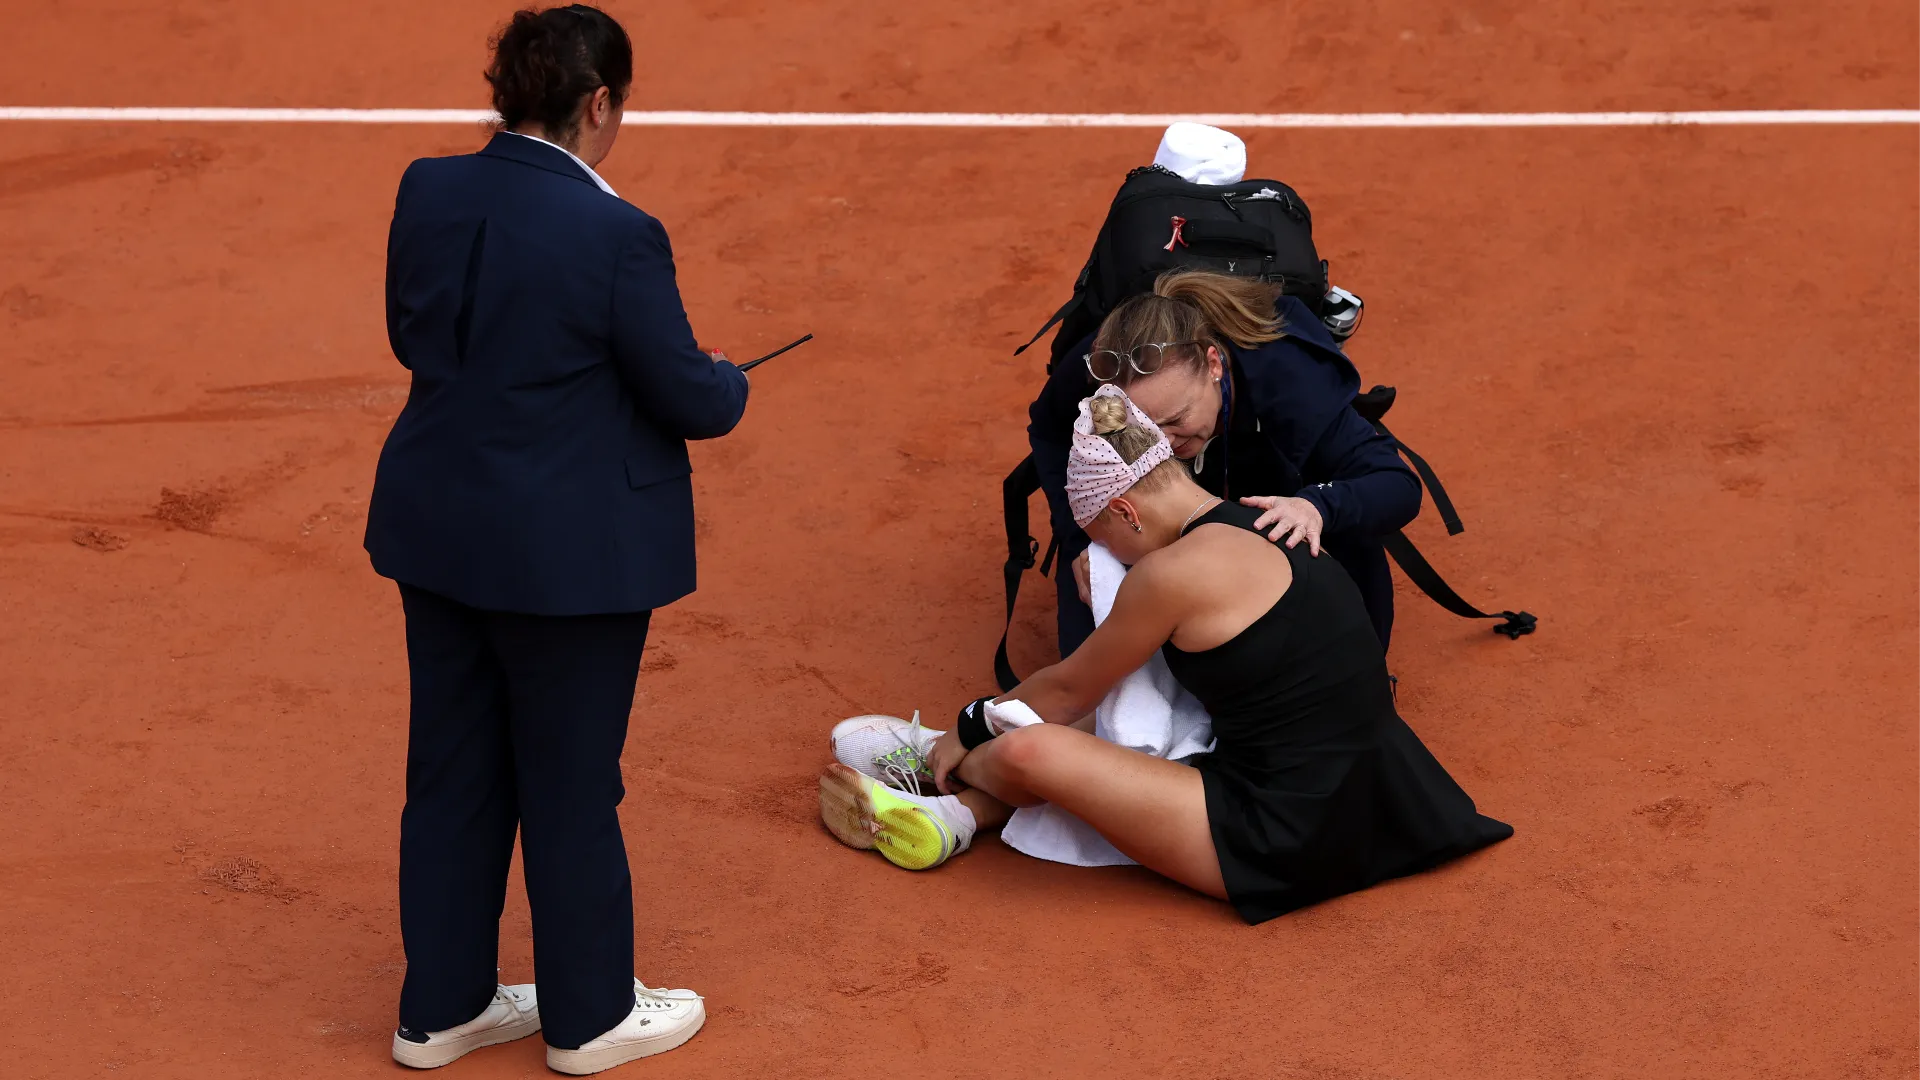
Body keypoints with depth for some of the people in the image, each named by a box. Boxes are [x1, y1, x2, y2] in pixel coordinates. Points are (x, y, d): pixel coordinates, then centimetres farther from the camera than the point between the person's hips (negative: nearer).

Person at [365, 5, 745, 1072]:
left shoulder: (429, 194, -3)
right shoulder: (616, 236, -22)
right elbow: (689, 399, -14)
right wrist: (729, 385, 8)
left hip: (437, 534, 6)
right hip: (568, 553, -6)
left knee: (453, 774, 18)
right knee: (570, 786, 10)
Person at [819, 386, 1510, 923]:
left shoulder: (1175, 572, -16)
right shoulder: (1271, 529, 10)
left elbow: (1069, 689, 1)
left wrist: (969, 732, 19)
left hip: (1283, 849, -10)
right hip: (1362, 815, 10)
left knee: (1028, 752, -9)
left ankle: (954, 779, 26)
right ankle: (950, 818, 26)